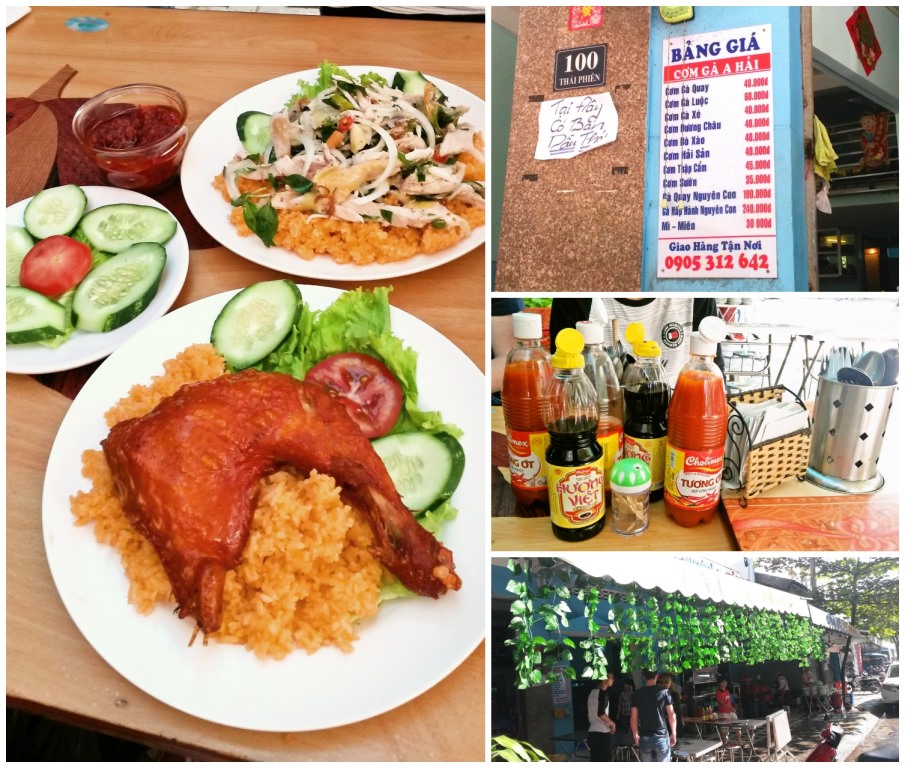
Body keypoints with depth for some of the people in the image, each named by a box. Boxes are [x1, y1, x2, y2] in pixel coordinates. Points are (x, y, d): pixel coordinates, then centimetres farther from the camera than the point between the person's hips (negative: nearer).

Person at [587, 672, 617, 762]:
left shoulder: (593, 692, 15)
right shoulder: (602, 693, -13)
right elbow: (601, 713, -21)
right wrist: (612, 723, -7)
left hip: (592, 732, 8)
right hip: (602, 733, -8)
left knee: (595, 761, 10)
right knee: (605, 762, -2)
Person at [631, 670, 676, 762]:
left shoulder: (637, 694, 0)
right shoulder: (664, 692, -4)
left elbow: (634, 718, 1)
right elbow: (671, 715, -4)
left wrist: (635, 735, 12)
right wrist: (673, 733, 7)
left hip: (644, 738, 1)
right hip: (661, 736, -1)